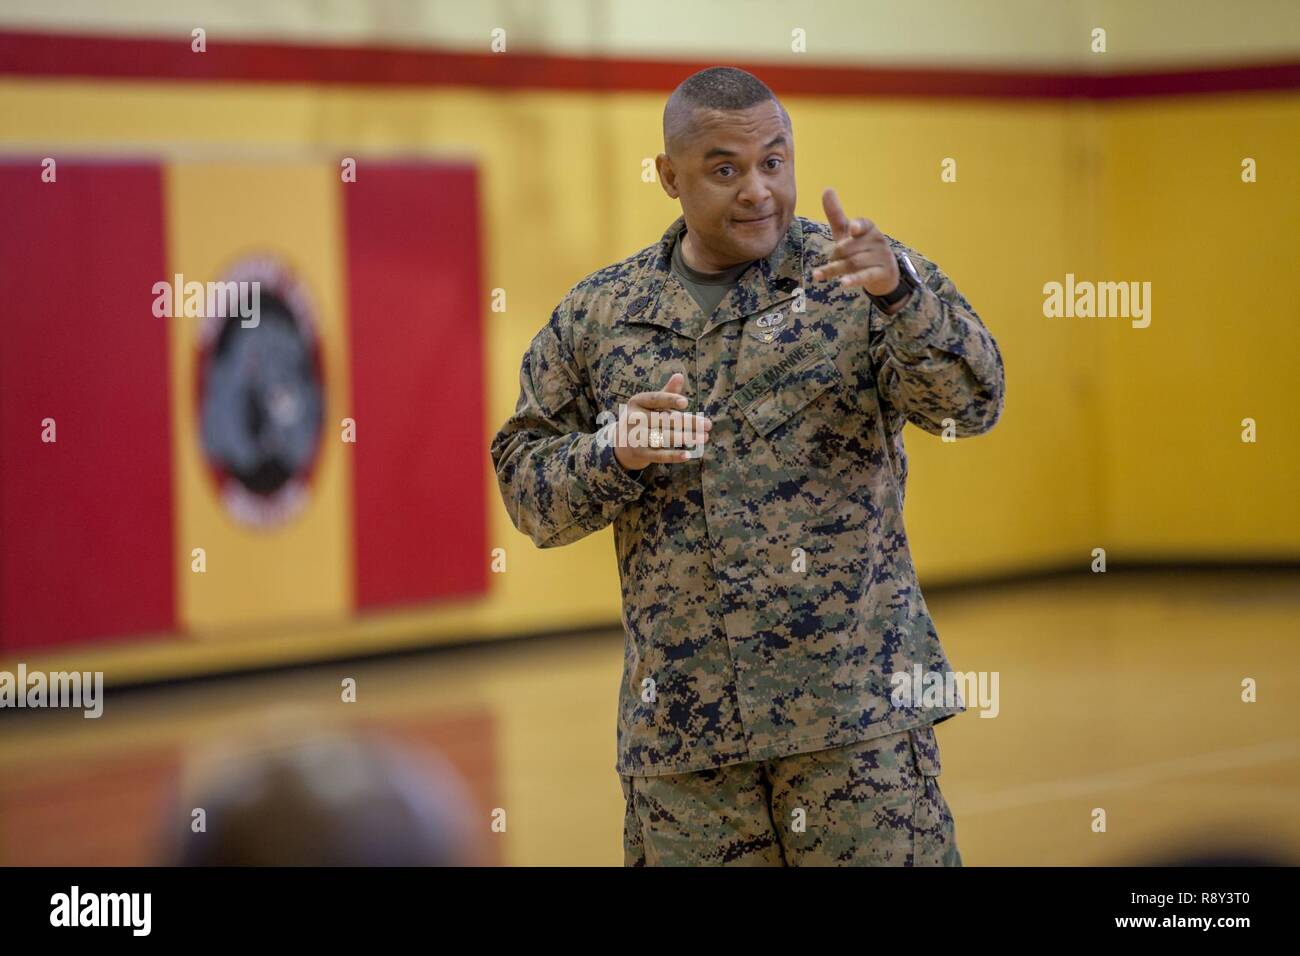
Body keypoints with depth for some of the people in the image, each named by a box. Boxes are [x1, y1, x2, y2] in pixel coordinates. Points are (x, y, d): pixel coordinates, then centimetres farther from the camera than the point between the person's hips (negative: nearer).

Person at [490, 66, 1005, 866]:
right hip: (680, 717, 2)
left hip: (854, 703, -2)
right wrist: (613, 455, -9)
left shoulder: (860, 279, 3)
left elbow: (972, 402, -11)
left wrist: (899, 290, -28)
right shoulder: (598, 316, 10)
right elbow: (526, 484, 12)